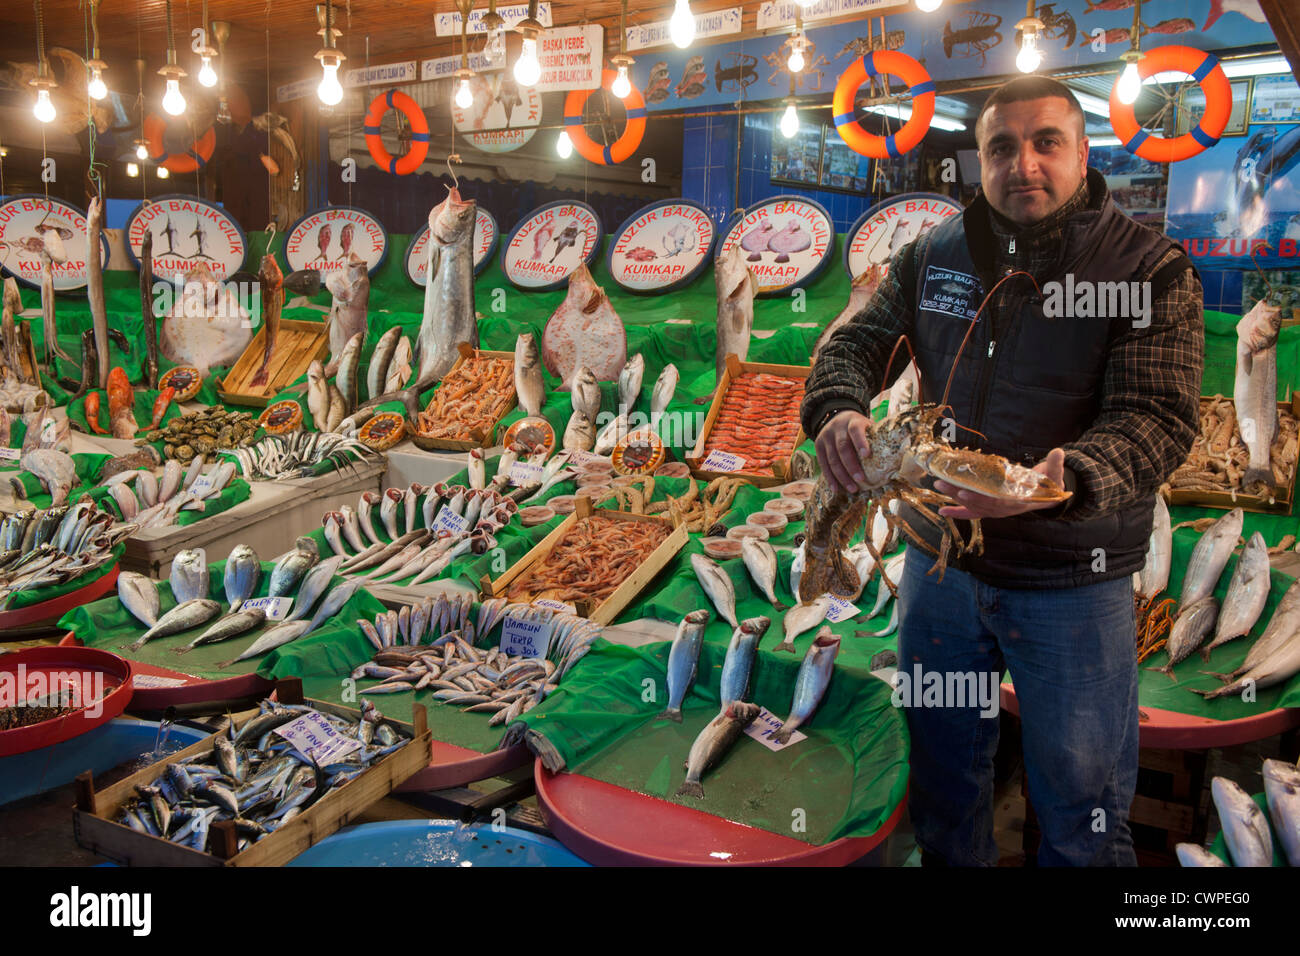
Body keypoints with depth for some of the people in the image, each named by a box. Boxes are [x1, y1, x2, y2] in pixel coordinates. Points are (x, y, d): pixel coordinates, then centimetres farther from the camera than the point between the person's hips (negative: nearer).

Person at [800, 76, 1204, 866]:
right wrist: (838, 409, -19)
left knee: (1082, 801, 11)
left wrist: (1068, 479, -39)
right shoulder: (933, 256, 3)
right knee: (943, 760, 22)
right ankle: (951, 861, 45)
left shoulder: (1152, 271, -10)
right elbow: (858, 342, 5)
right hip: (939, 556, 4)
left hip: (1072, 578, -3)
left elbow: (1159, 417, -18)